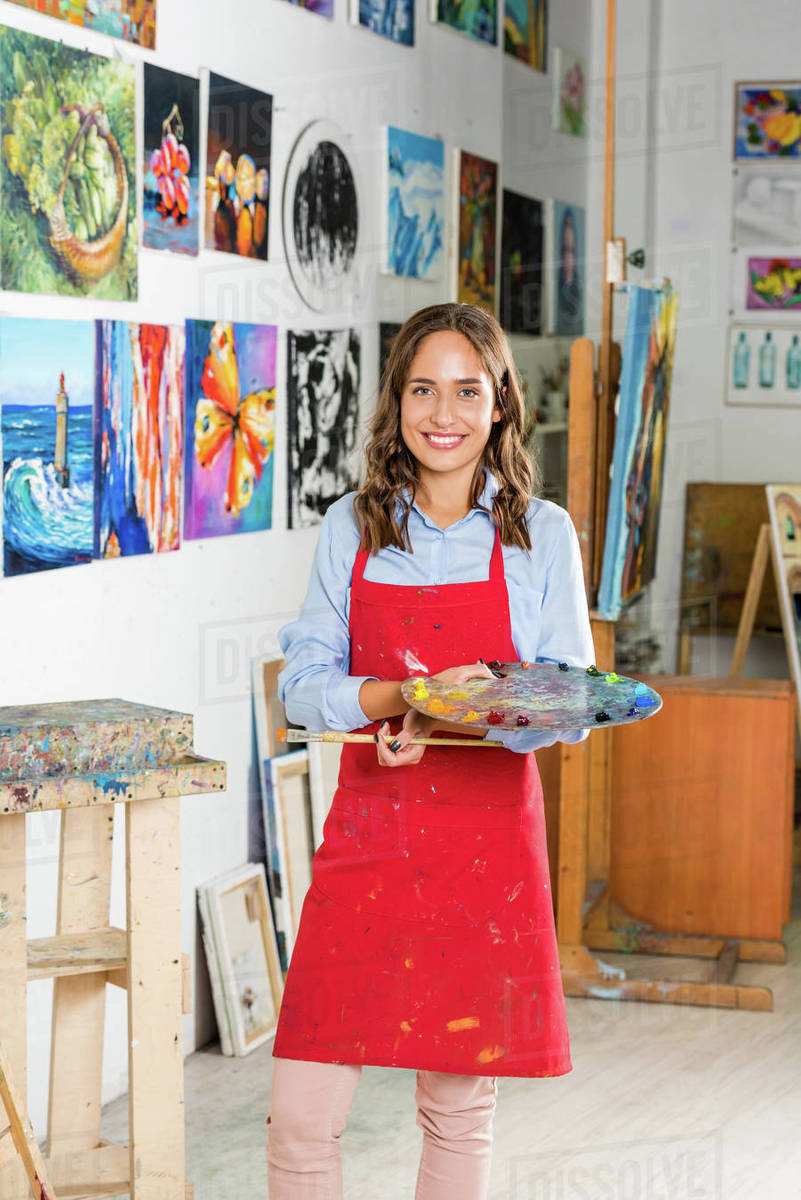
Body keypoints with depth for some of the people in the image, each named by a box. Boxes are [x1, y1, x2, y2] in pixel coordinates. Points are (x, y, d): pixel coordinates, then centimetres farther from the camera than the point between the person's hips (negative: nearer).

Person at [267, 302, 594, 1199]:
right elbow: (301, 686, 3)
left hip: (487, 834, -1)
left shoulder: (542, 535, 1)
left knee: (459, 1110, 8)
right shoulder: (351, 528, 6)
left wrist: (467, 716, -21)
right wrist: (407, 694, -16)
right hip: (367, 824, 1)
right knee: (300, 1119, -3)